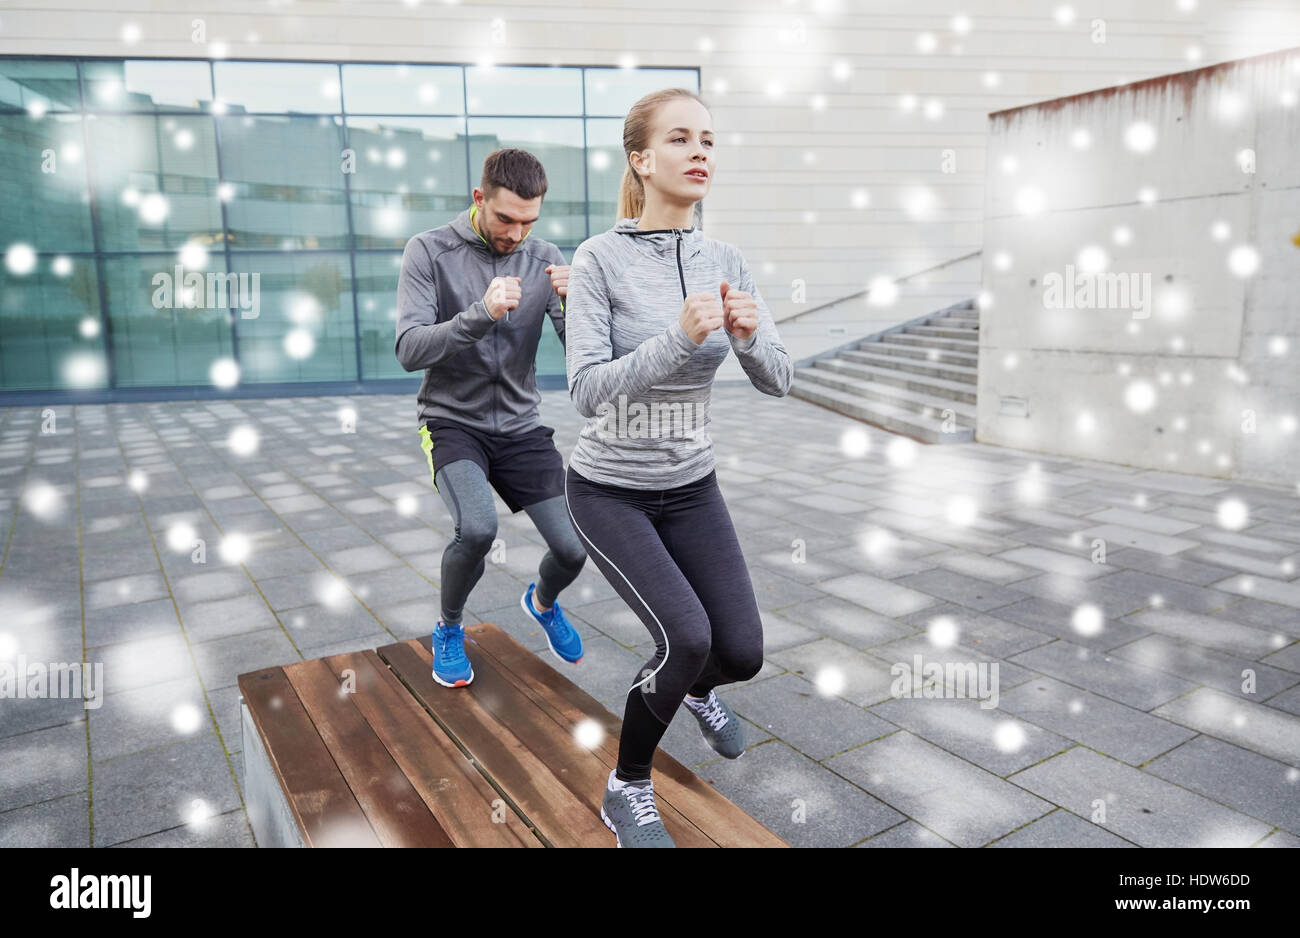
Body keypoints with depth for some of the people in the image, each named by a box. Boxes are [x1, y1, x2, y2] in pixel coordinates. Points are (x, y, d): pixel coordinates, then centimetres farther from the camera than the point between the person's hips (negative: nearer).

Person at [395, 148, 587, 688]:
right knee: (477, 528, -29)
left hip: (521, 428, 3)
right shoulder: (430, 251, -8)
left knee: (573, 548, -5)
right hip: (453, 423, -3)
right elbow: (409, 351, -18)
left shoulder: (545, 259, 0)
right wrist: (482, 314, -32)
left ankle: (542, 602, 34)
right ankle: (448, 630, 5)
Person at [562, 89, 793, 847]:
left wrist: (750, 335, -24)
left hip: (693, 487, 4)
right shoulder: (601, 259, -15)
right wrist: (682, 338, -32)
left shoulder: (727, 263, -1)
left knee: (742, 653, 0)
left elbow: (779, 381, -3)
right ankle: (628, 788, 9)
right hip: (610, 491, -4)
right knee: (686, 636, -20)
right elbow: (587, 390, -22)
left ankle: (695, 689, 40)